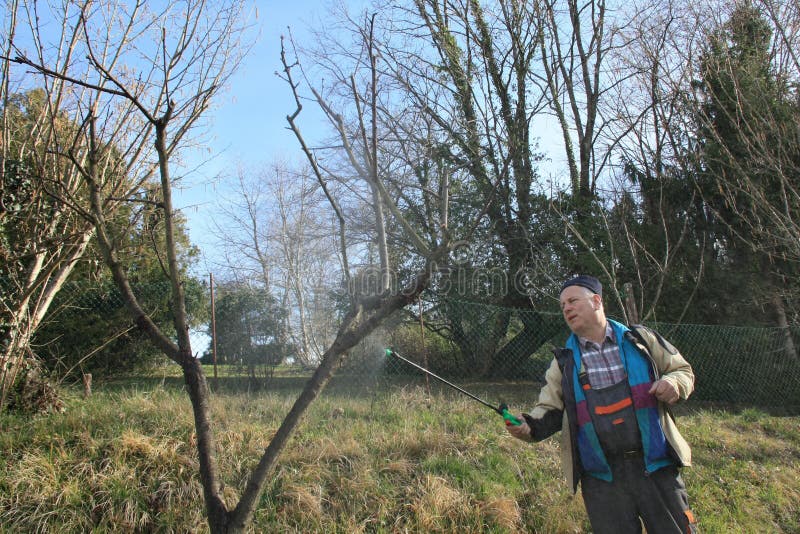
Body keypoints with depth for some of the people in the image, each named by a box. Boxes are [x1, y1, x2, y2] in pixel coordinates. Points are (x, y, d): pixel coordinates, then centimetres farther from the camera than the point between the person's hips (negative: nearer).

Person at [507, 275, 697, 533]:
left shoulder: (640, 339, 4)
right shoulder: (564, 361, 6)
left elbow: (683, 370, 13)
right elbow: (550, 409, 7)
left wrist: (674, 384, -10)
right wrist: (529, 426, -14)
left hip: (656, 466, 0)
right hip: (601, 478, 1)